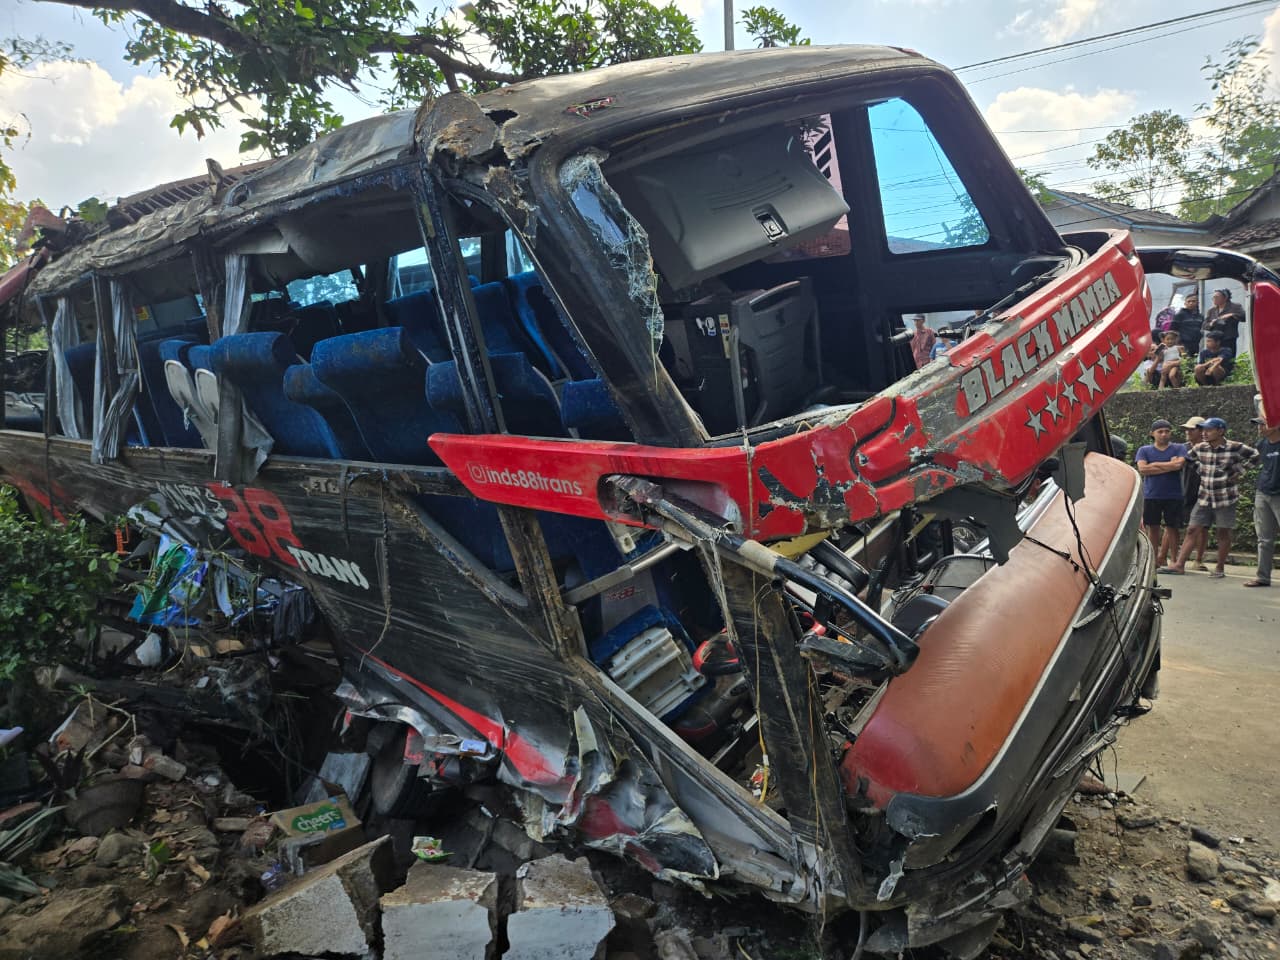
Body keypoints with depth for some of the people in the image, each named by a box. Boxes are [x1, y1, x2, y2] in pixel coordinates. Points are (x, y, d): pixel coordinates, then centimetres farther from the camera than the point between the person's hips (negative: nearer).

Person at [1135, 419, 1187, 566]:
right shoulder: (1144, 450, 8)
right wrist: (1169, 466, -7)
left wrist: (1154, 464, -7)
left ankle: (1174, 560, 9)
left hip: (1173, 495, -1)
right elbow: (1142, 469, -8)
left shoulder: (1179, 449, 6)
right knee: (1152, 527, 5)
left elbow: (1178, 464, -13)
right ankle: (1155, 559, 13)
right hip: (1151, 495, 1)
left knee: (1172, 528, 3)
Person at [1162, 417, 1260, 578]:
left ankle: (1220, 568, 15)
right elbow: (1187, 459, 19)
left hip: (1225, 498, -4)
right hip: (1204, 498, 4)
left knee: (1223, 532, 5)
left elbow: (1255, 456, 1)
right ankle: (1180, 565, -1)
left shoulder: (1235, 448, -9)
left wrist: (1239, 470, -2)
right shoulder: (1199, 448, 2)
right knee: (1192, 529, 0)